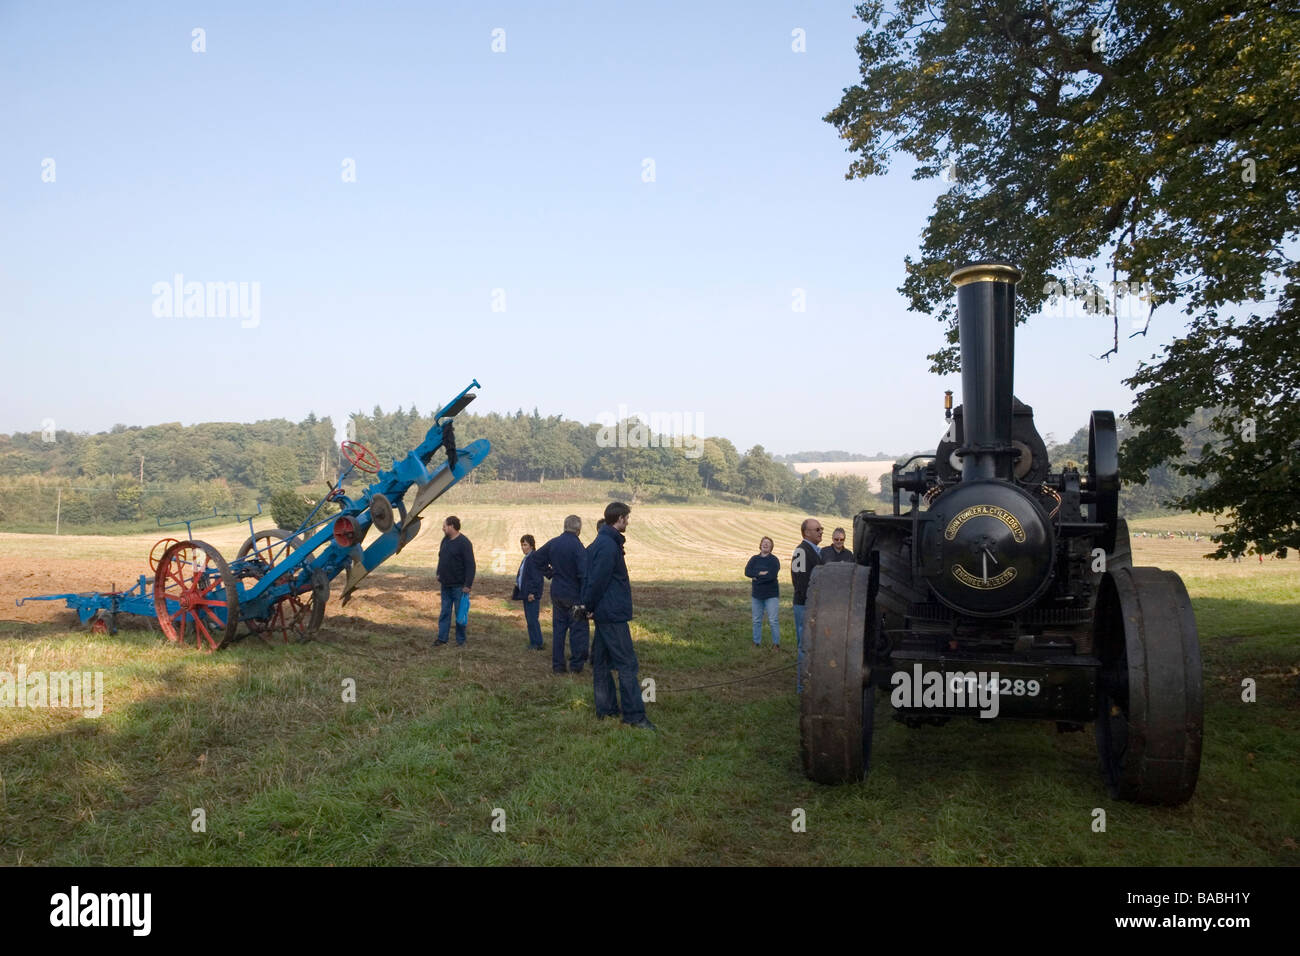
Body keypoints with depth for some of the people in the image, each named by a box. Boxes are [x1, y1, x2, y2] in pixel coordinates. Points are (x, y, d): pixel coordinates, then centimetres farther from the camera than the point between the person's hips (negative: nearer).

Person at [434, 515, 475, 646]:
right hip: (445, 585, 7)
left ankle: (460, 640, 12)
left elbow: (470, 565, -18)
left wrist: (468, 585, -20)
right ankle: (442, 638, 15)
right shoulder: (445, 540, 9)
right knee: (445, 612, 10)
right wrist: (438, 573, 13)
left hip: (459, 586, -7)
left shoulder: (464, 543, -15)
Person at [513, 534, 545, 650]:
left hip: (532, 595, -10)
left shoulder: (535, 558, -14)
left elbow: (536, 577, -19)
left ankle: (537, 643, 1)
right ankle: (533, 643, 18)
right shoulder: (526, 558, 16)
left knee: (532, 619, -7)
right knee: (529, 619, 12)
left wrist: (532, 592, -22)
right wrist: (515, 592, 23)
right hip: (525, 594, 10)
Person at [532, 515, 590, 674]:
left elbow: (537, 558, 13)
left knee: (558, 628, 12)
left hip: (557, 593, 6)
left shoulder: (553, 543, 2)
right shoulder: (578, 547, -18)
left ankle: (557, 665, 15)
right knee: (578, 628, 6)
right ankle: (576, 664, 10)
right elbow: (584, 574, -22)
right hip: (574, 594, -6)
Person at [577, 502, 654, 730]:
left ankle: (606, 708, 21)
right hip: (613, 614, -10)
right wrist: (588, 606, -8)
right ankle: (634, 714, -4)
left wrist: (586, 604, 11)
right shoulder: (608, 546, -20)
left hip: (604, 614, 10)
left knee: (602, 662, 13)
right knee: (627, 663, -6)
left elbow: (591, 578, 16)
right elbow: (597, 580, -20)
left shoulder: (600, 543, 14)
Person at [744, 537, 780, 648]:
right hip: (756, 595, 4)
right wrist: (761, 573, -17)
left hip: (771, 595, -4)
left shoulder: (774, 560, -5)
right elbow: (747, 572, -6)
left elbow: (772, 575, -18)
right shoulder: (754, 559, 9)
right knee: (757, 620, 9)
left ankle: (776, 644, 3)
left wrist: (757, 577, -9)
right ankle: (757, 643, 18)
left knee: (773, 620, -5)